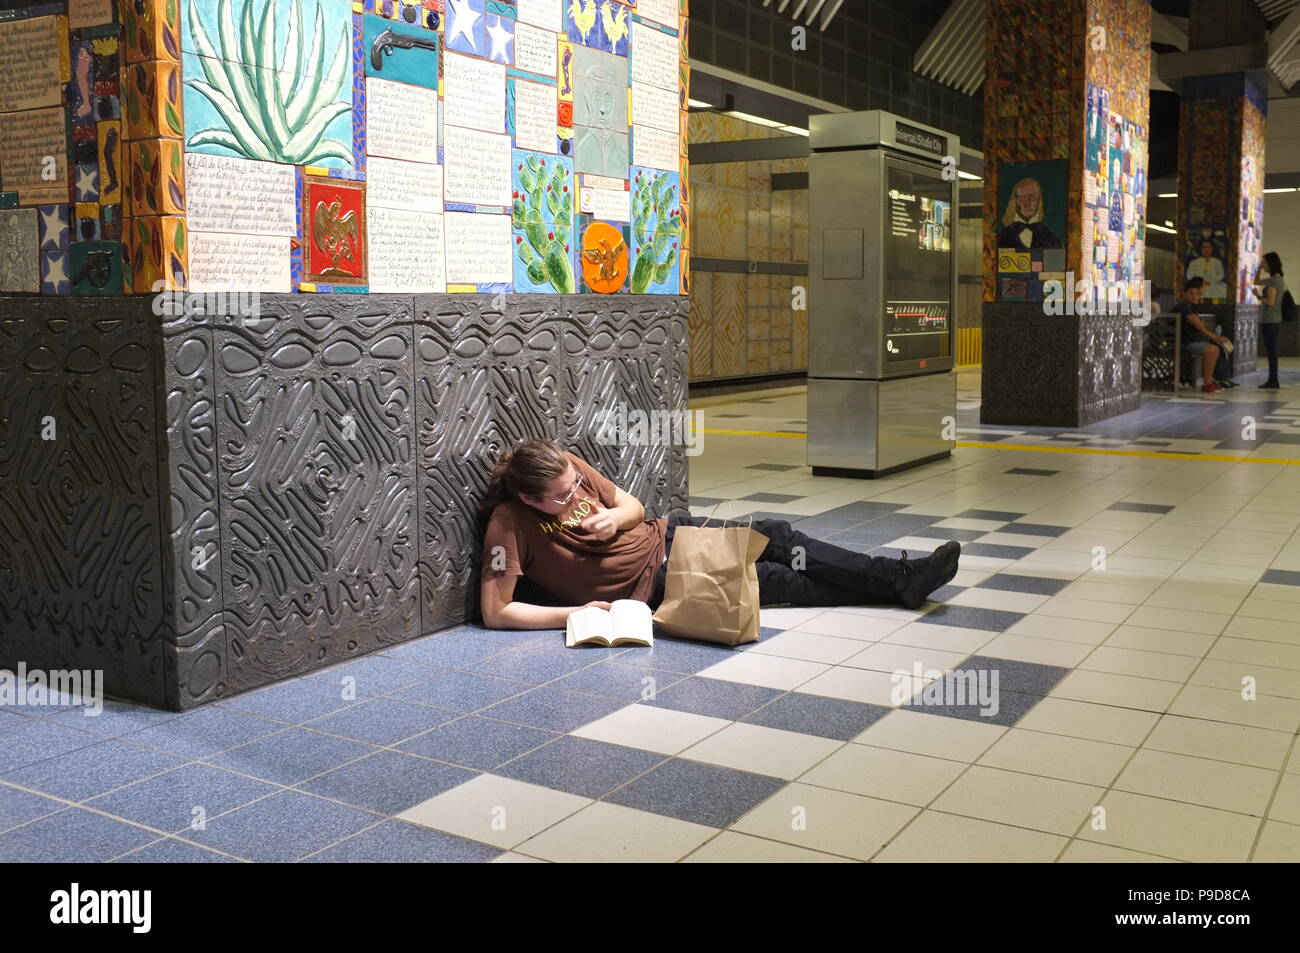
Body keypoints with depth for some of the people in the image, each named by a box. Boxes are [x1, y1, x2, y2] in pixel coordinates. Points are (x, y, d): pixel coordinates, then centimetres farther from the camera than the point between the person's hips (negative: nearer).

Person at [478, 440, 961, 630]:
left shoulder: (567, 464, -6)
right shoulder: (509, 525, -22)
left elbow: (634, 506, 6)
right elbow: (495, 612, -24)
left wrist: (613, 519, -18)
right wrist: (574, 613, -27)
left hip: (661, 534, 6)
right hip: (649, 583, -6)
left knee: (776, 536, -5)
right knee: (776, 580, -7)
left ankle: (903, 576, 3)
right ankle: (902, 583, 3)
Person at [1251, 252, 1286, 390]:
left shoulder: (1273, 281, -15)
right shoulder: (1277, 279, 13)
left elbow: (1270, 302, -22)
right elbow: (1257, 282, 27)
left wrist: (1258, 296, -8)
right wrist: (1259, 268, 14)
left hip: (1269, 322, -9)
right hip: (1274, 321, 9)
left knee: (1271, 351, -6)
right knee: (1271, 351, 13)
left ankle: (1273, 381, -4)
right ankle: (1272, 380, 17)